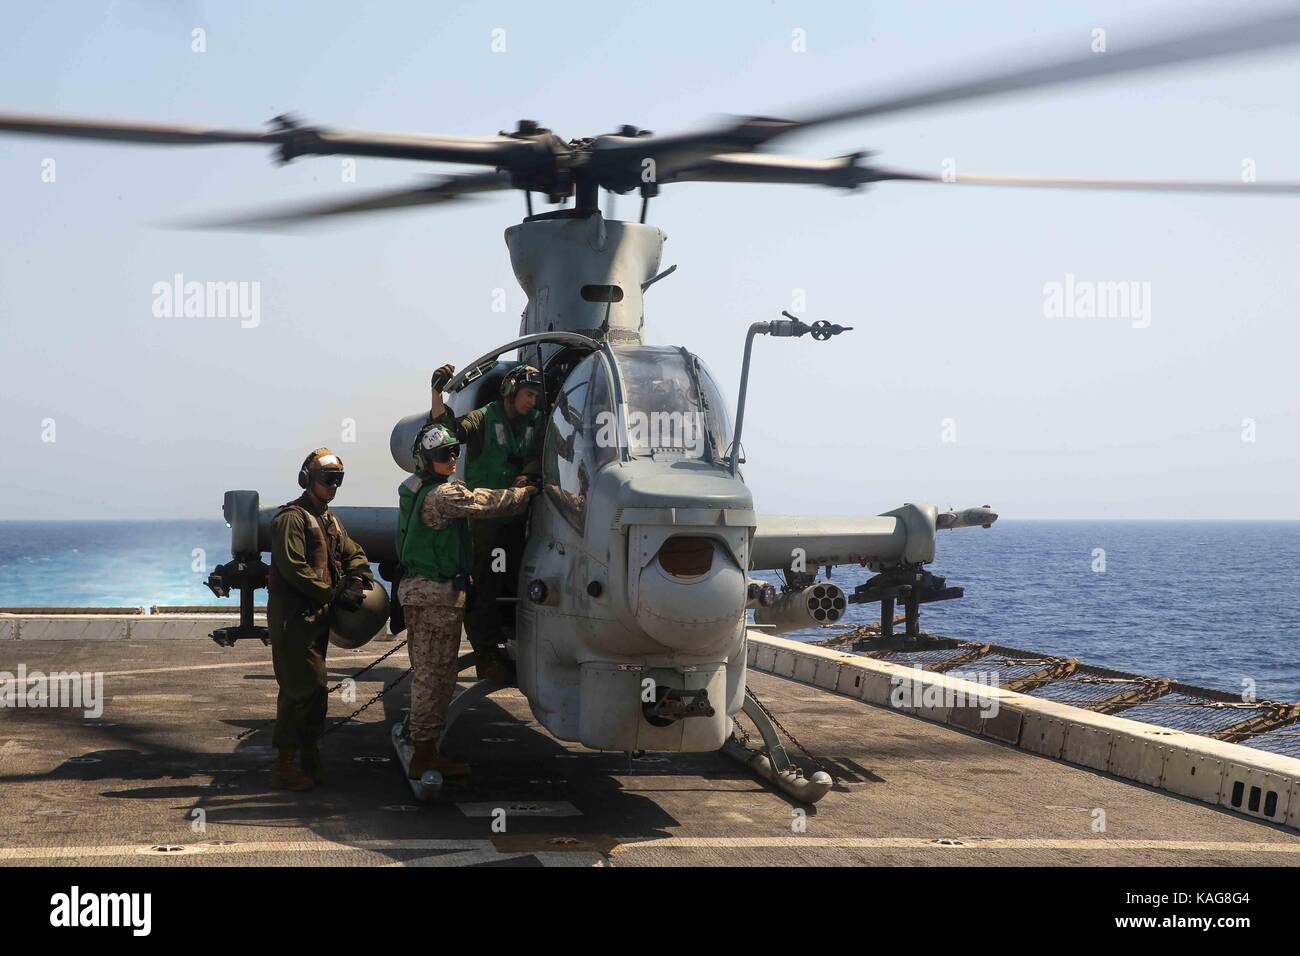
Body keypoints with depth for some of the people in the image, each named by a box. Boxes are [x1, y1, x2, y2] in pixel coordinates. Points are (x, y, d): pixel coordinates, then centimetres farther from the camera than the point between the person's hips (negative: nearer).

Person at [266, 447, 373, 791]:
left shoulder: (330, 521, 20)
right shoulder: (292, 518, -11)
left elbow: (354, 555, 24)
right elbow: (293, 568, -20)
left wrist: (356, 584, 3)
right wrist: (333, 594, -16)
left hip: (317, 614, 9)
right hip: (292, 615, -9)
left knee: (314, 687, 13)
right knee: (302, 687, -11)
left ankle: (309, 756, 21)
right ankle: (283, 766, -7)